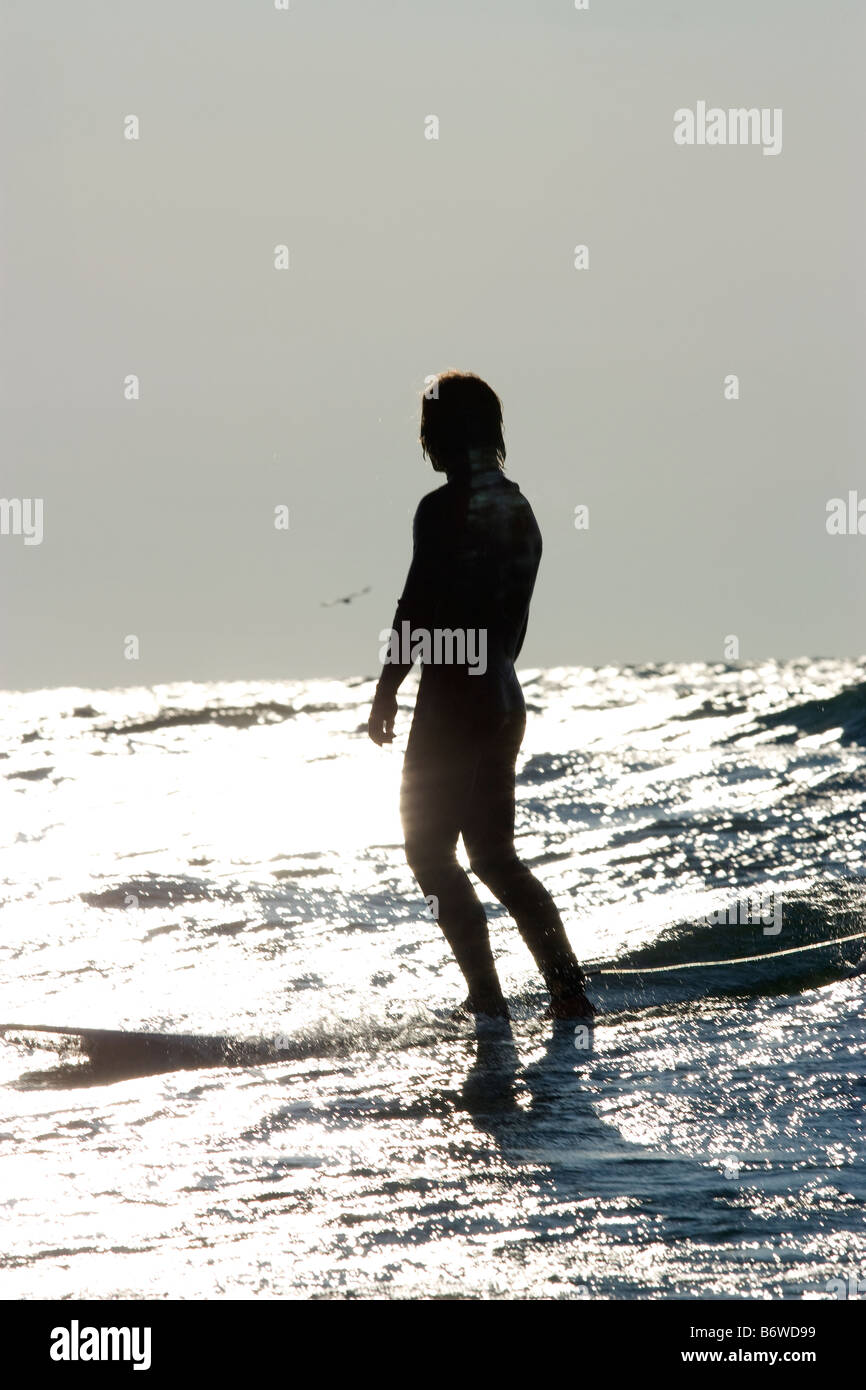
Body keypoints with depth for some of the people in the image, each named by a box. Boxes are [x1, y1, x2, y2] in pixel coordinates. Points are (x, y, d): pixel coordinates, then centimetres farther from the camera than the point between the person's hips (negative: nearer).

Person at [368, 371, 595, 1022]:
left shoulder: (443, 509, -14)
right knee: (496, 857, 15)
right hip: (506, 701, 8)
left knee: (430, 849, 3)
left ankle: (487, 997, -3)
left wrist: (387, 690, -7)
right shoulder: (520, 510, 10)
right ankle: (570, 990, 7)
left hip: (452, 701, -8)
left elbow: (418, 609, -16)